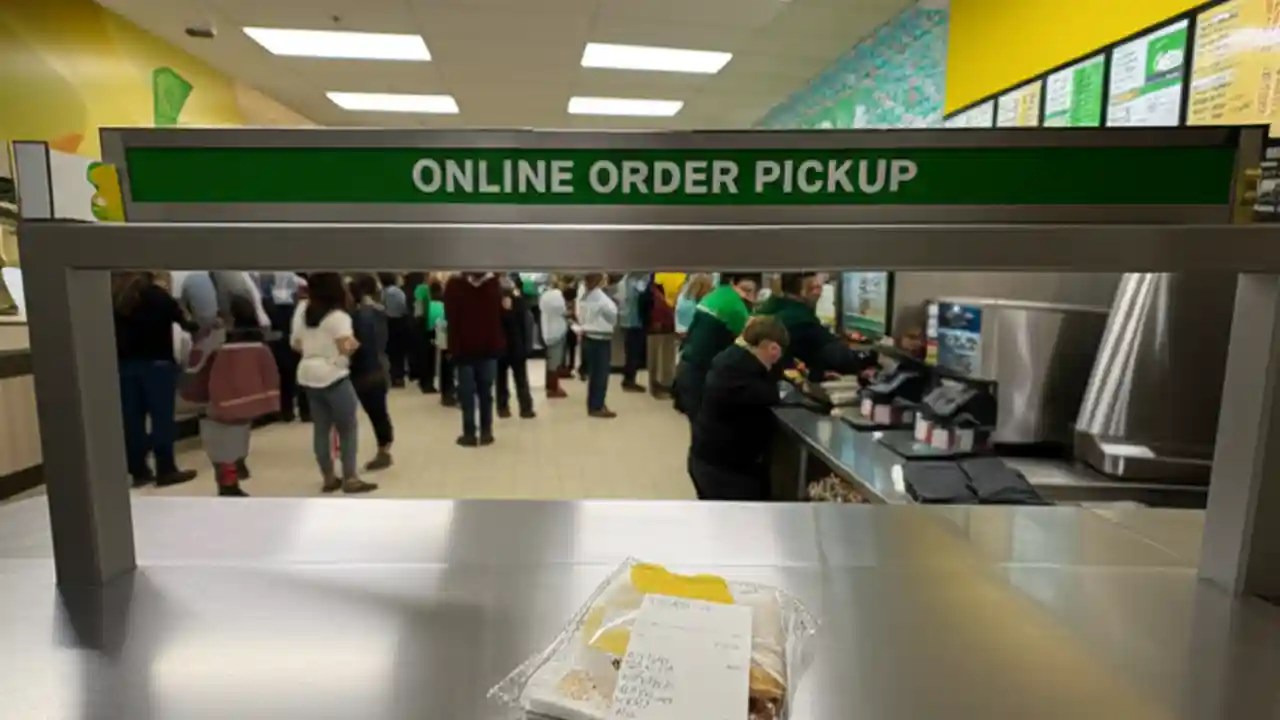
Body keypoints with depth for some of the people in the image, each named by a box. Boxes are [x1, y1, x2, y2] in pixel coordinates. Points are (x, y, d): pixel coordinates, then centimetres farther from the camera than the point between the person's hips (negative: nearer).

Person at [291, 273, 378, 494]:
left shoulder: (302, 310, 9)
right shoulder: (337, 316, -14)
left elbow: (296, 344, 13)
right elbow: (346, 348, -21)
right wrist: (354, 343, -1)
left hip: (308, 376, 7)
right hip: (333, 377, -7)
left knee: (320, 429, 10)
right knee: (348, 429, 2)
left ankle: (329, 478, 17)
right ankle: (350, 478, 4)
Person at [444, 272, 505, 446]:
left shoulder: (455, 285, -7)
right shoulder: (494, 283, 2)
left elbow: (451, 319, -7)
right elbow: (500, 315, 7)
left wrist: (453, 347, -4)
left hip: (464, 348, -2)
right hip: (489, 347, 2)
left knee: (467, 393, 2)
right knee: (486, 392, 7)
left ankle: (469, 434, 4)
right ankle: (486, 432, 9)